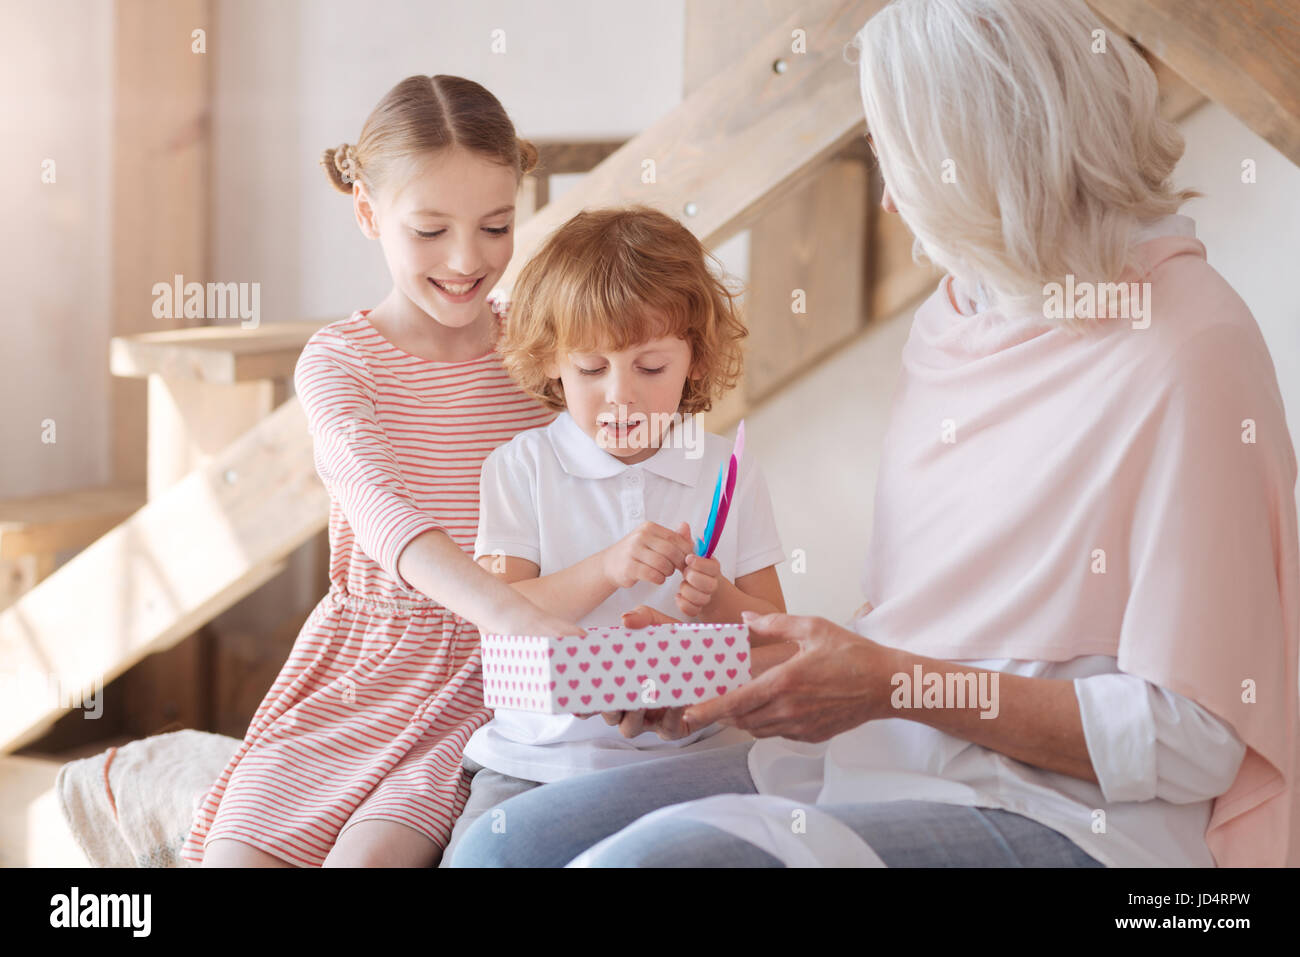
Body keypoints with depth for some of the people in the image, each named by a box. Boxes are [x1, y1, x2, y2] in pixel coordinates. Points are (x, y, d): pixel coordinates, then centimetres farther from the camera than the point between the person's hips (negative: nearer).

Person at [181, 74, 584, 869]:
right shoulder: (337, 362, -4)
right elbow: (381, 506, -23)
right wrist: (505, 609, -42)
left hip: (493, 679, 0)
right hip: (363, 658, 0)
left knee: (369, 852, -25)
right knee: (236, 851, -18)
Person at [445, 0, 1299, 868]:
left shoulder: (1183, 350, -15)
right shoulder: (958, 315, 13)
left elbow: (1193, 742, -16)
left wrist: (892, 685, -17)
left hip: (1069, 819, -8)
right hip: (886, 758, 8)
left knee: (650, 857, -29)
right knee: (512, 842, -9)